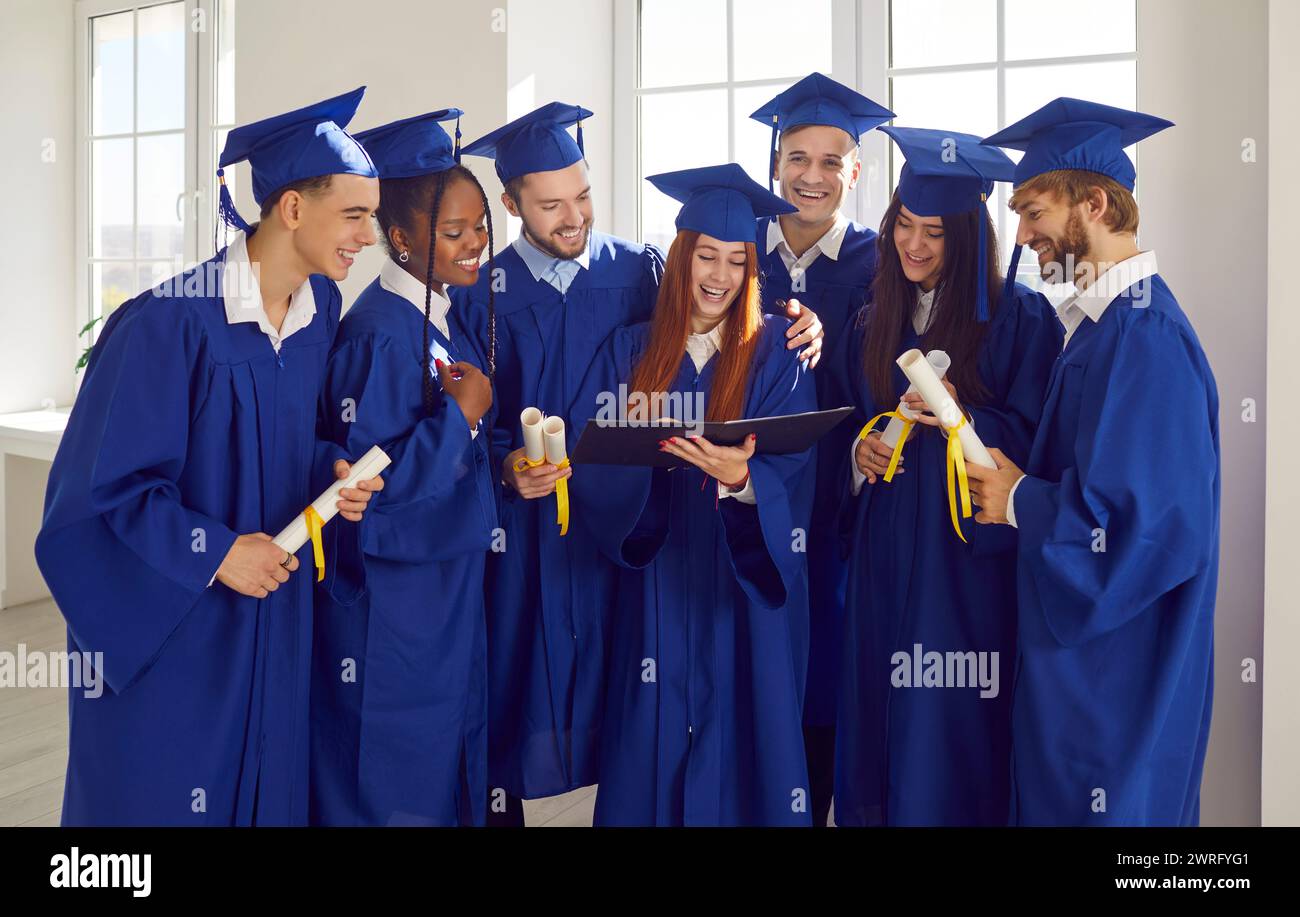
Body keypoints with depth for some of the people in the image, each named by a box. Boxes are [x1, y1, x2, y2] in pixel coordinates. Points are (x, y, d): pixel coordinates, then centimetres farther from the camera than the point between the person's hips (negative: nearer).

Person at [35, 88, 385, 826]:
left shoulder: (322, 308, -1)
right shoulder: (171, 322, -21)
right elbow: (104, 482, -16)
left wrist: (333, 469, -7)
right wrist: (212, 552, -19)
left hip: (276, 609, 6)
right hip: (171, 619, -6)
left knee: (271, 782, 16)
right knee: (165, 794, 10)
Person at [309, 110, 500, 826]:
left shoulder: (447, 317, 6)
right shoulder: (380, 335, -21)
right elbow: (368, 478, -24)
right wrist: (463, 417, -18)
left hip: (453, 583, 8)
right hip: (393, 601, -8)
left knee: (450, 762, 21)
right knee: (397, 785, 8)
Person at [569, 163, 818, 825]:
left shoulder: (775, 351, 0)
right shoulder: (630, 351, 6)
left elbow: (789, 476, -12)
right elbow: (586, 462, -3)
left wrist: (741, 479, -33)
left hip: (745, 590, -1)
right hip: (658, 585, 2)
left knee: (739, 741, 5)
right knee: (654, 742, 9)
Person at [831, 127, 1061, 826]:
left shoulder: (1017, 316, -5)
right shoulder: (873, 321, 11)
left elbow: (1033, 440, -8)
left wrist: (962, 418, -23)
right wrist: (860, 449, -2)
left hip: (970, 549, -5)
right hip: (886, 548, 5)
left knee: (954, 722, 0)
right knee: (880, 705, 10)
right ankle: (879, 804, 26)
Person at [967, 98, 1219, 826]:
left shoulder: (1141, 334, -22)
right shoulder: (1106, 319, 9)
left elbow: (1147, 519, -28)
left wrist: (1019, 502, -15)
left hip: (1117, 658, -9)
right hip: (1081, 638, 9)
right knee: (1055, 793, 20)